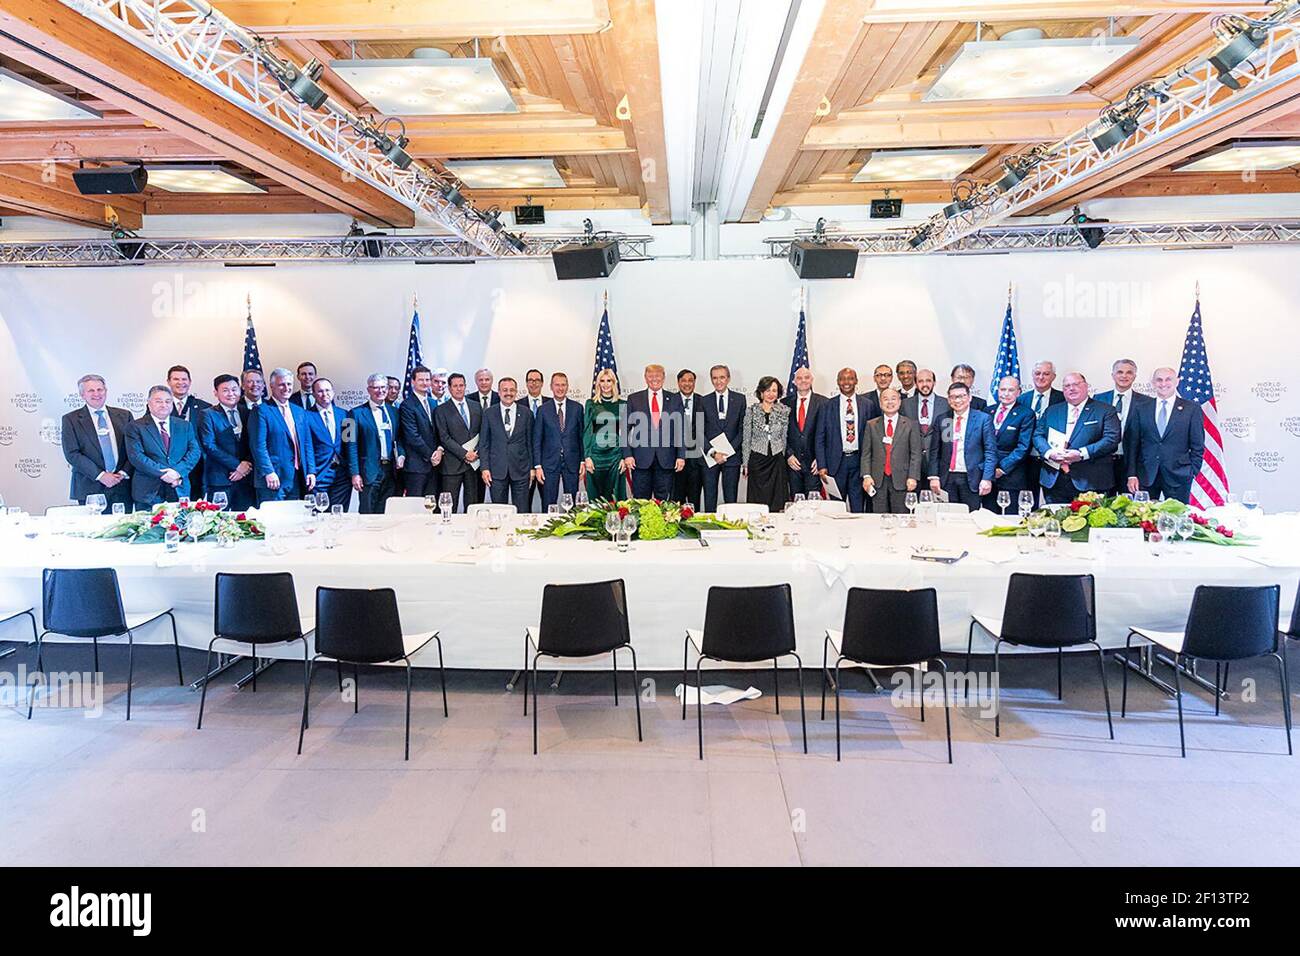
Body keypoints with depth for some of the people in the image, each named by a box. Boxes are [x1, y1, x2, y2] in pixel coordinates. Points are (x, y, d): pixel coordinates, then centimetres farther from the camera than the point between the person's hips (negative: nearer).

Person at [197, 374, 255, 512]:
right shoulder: (207, 415, 2)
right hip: (219, 480, -3)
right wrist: (237, 465, -11)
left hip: (246, 478, 3)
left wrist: (247, 465, -6)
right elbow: (209, 446, -8)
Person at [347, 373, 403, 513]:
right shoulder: (357, 413, -2)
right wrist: (355, 474, -10)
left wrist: (401, 455, -3)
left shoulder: (394, 412, 13)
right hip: (369, 473, -4)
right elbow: (351, 445, -4)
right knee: (367, 515, -2)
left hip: (391, 470, 5)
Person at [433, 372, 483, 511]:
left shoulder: (476, 406, 13)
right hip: (453, 464, -3)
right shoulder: (441, 410, 1)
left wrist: (476, 452, -4)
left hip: (475, 461, 4)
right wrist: (464, 454, -12)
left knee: (472, 504, 6)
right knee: (449, 506, -4)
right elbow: (444, 438, -5)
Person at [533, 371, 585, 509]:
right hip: (550, 463, -1)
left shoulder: (577, 408, 6)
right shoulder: (543, 410, 3)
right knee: (548, 506, 2)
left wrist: (583, 461, 1)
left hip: (572, 463, 1)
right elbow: (536, 440, 3)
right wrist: (537, 466, -4)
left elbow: (582, 436, 7)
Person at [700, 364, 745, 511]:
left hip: (732, 456, -1)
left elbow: (743, 428, 2)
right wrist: (712, 452, -9)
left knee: (731, 498, 1)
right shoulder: (704, 401, 7)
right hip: (710, 456, 1)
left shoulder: (740, 399, 5)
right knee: (709, 498, 2)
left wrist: (728, 450, -8)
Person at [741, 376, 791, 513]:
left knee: (776, 503, 2)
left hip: (777, 460, 1)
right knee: (757, 502, 0)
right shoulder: (751, 410, 1)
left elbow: (786, 437, 7)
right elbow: (746, 439, 4)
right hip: (757, 460, -1)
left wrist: (786, 458, 4)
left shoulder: (784, 411, 3)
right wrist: (745, 463, 2)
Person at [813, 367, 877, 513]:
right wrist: (822, 465, -5)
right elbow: (820, 438, 3)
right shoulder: (828, 406, 4)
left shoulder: (868, 404, 6)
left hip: (859, 460, 1)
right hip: (836, 461, 0)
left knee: (858, 505, 3)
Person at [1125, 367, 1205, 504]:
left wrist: (1192, 473, -2)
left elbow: (1198, 446, 5)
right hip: (1145, 476, 1)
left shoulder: (1192, 409, 5)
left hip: (1178, 477, -1)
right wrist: (1131, 475, -1)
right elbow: (1133, 444, 7)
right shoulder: (1140, 409, 9)